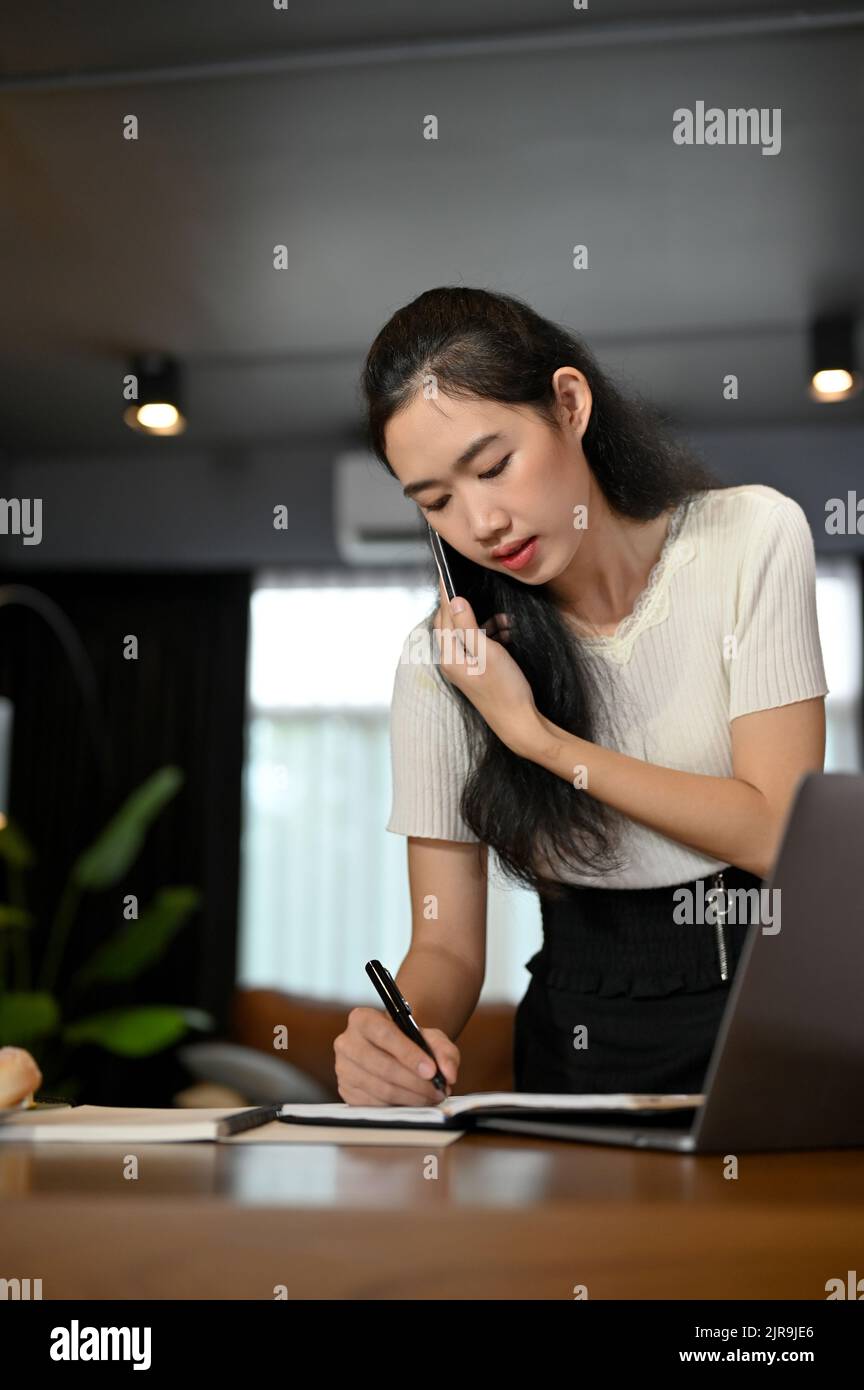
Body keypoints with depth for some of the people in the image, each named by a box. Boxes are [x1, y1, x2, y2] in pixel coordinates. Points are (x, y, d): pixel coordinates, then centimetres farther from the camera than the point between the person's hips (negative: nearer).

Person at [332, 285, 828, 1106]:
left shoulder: (753, 537, -6)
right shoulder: (443, 657, -4)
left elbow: (777, 833, -11)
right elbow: (448, 946, -2)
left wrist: (533, 733, -15)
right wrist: (402, 1030, -26)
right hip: (585, 1045, 2)